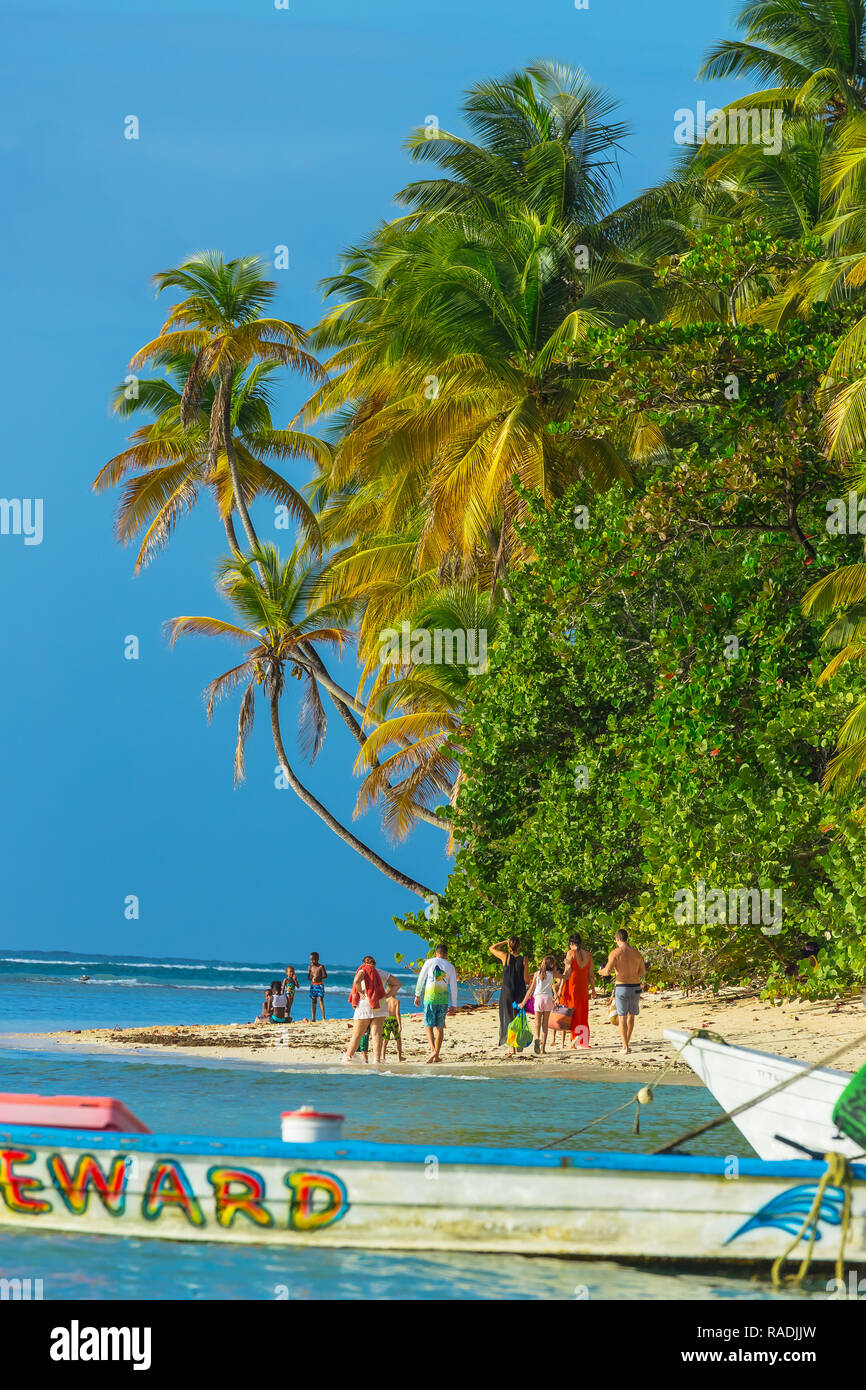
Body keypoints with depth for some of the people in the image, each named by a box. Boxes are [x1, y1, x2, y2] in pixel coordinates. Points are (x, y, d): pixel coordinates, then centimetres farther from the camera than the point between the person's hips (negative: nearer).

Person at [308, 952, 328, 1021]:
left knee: (320, 1000, -13)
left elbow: (325, 976, -10)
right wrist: (311, 978, -19)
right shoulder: (310, 967, 6)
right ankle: (313, 1018, 11)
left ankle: (323, 1018, -14)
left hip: (320, 985, -4)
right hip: (312, 985, 4)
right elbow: (308, 977, 4)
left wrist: (319, 978, -26)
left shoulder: (321, 967, -6)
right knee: (313, 1001, 6)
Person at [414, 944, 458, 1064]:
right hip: (443, 999, 2)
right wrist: (454, 1005, 8)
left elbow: (421, 980, 2)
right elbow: (453, 987, 4)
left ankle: (433, 1050, -21)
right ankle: (436, 1055, 9)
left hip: (430, 997, -2)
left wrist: (417, 995, 13)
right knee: (440, 1027, 9)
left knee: (428, 1025, 0)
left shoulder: (429, 962, 2)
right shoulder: (450, 966, 6)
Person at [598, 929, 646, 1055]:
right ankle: (626, 1044, 26)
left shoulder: (615, 953, -8)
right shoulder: (636, 953, 5)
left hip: (622, 987, -4)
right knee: (631, 1016, 18)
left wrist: (601, 971, 8)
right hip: (635, 987, 4)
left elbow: (607, 971, -15)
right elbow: (643, 972, 11)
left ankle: (625, 1047, -5)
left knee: (622, 1018, 1)